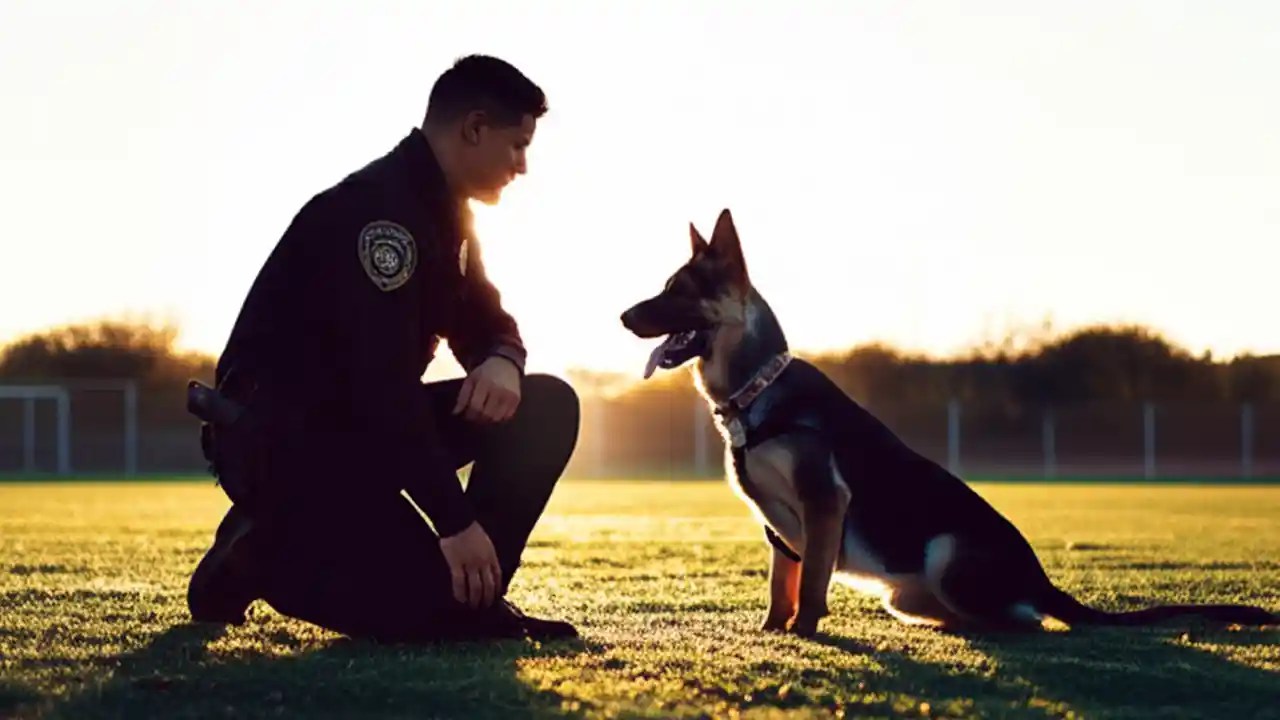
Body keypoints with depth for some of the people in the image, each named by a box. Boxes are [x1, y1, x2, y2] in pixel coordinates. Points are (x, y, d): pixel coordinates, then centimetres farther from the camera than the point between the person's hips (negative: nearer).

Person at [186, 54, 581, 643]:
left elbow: (482, 319, 15)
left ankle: (472, 594, -1)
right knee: (430, 605, -22)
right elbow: (384, 384, -28)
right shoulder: (377, 211, -22)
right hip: (278, 439, -10)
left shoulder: (441, 213, 10)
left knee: (546, 406, -2)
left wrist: (503, 363, -13)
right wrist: (458, 521, -28)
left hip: (363, 424, 10)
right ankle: (263, 553, -1)